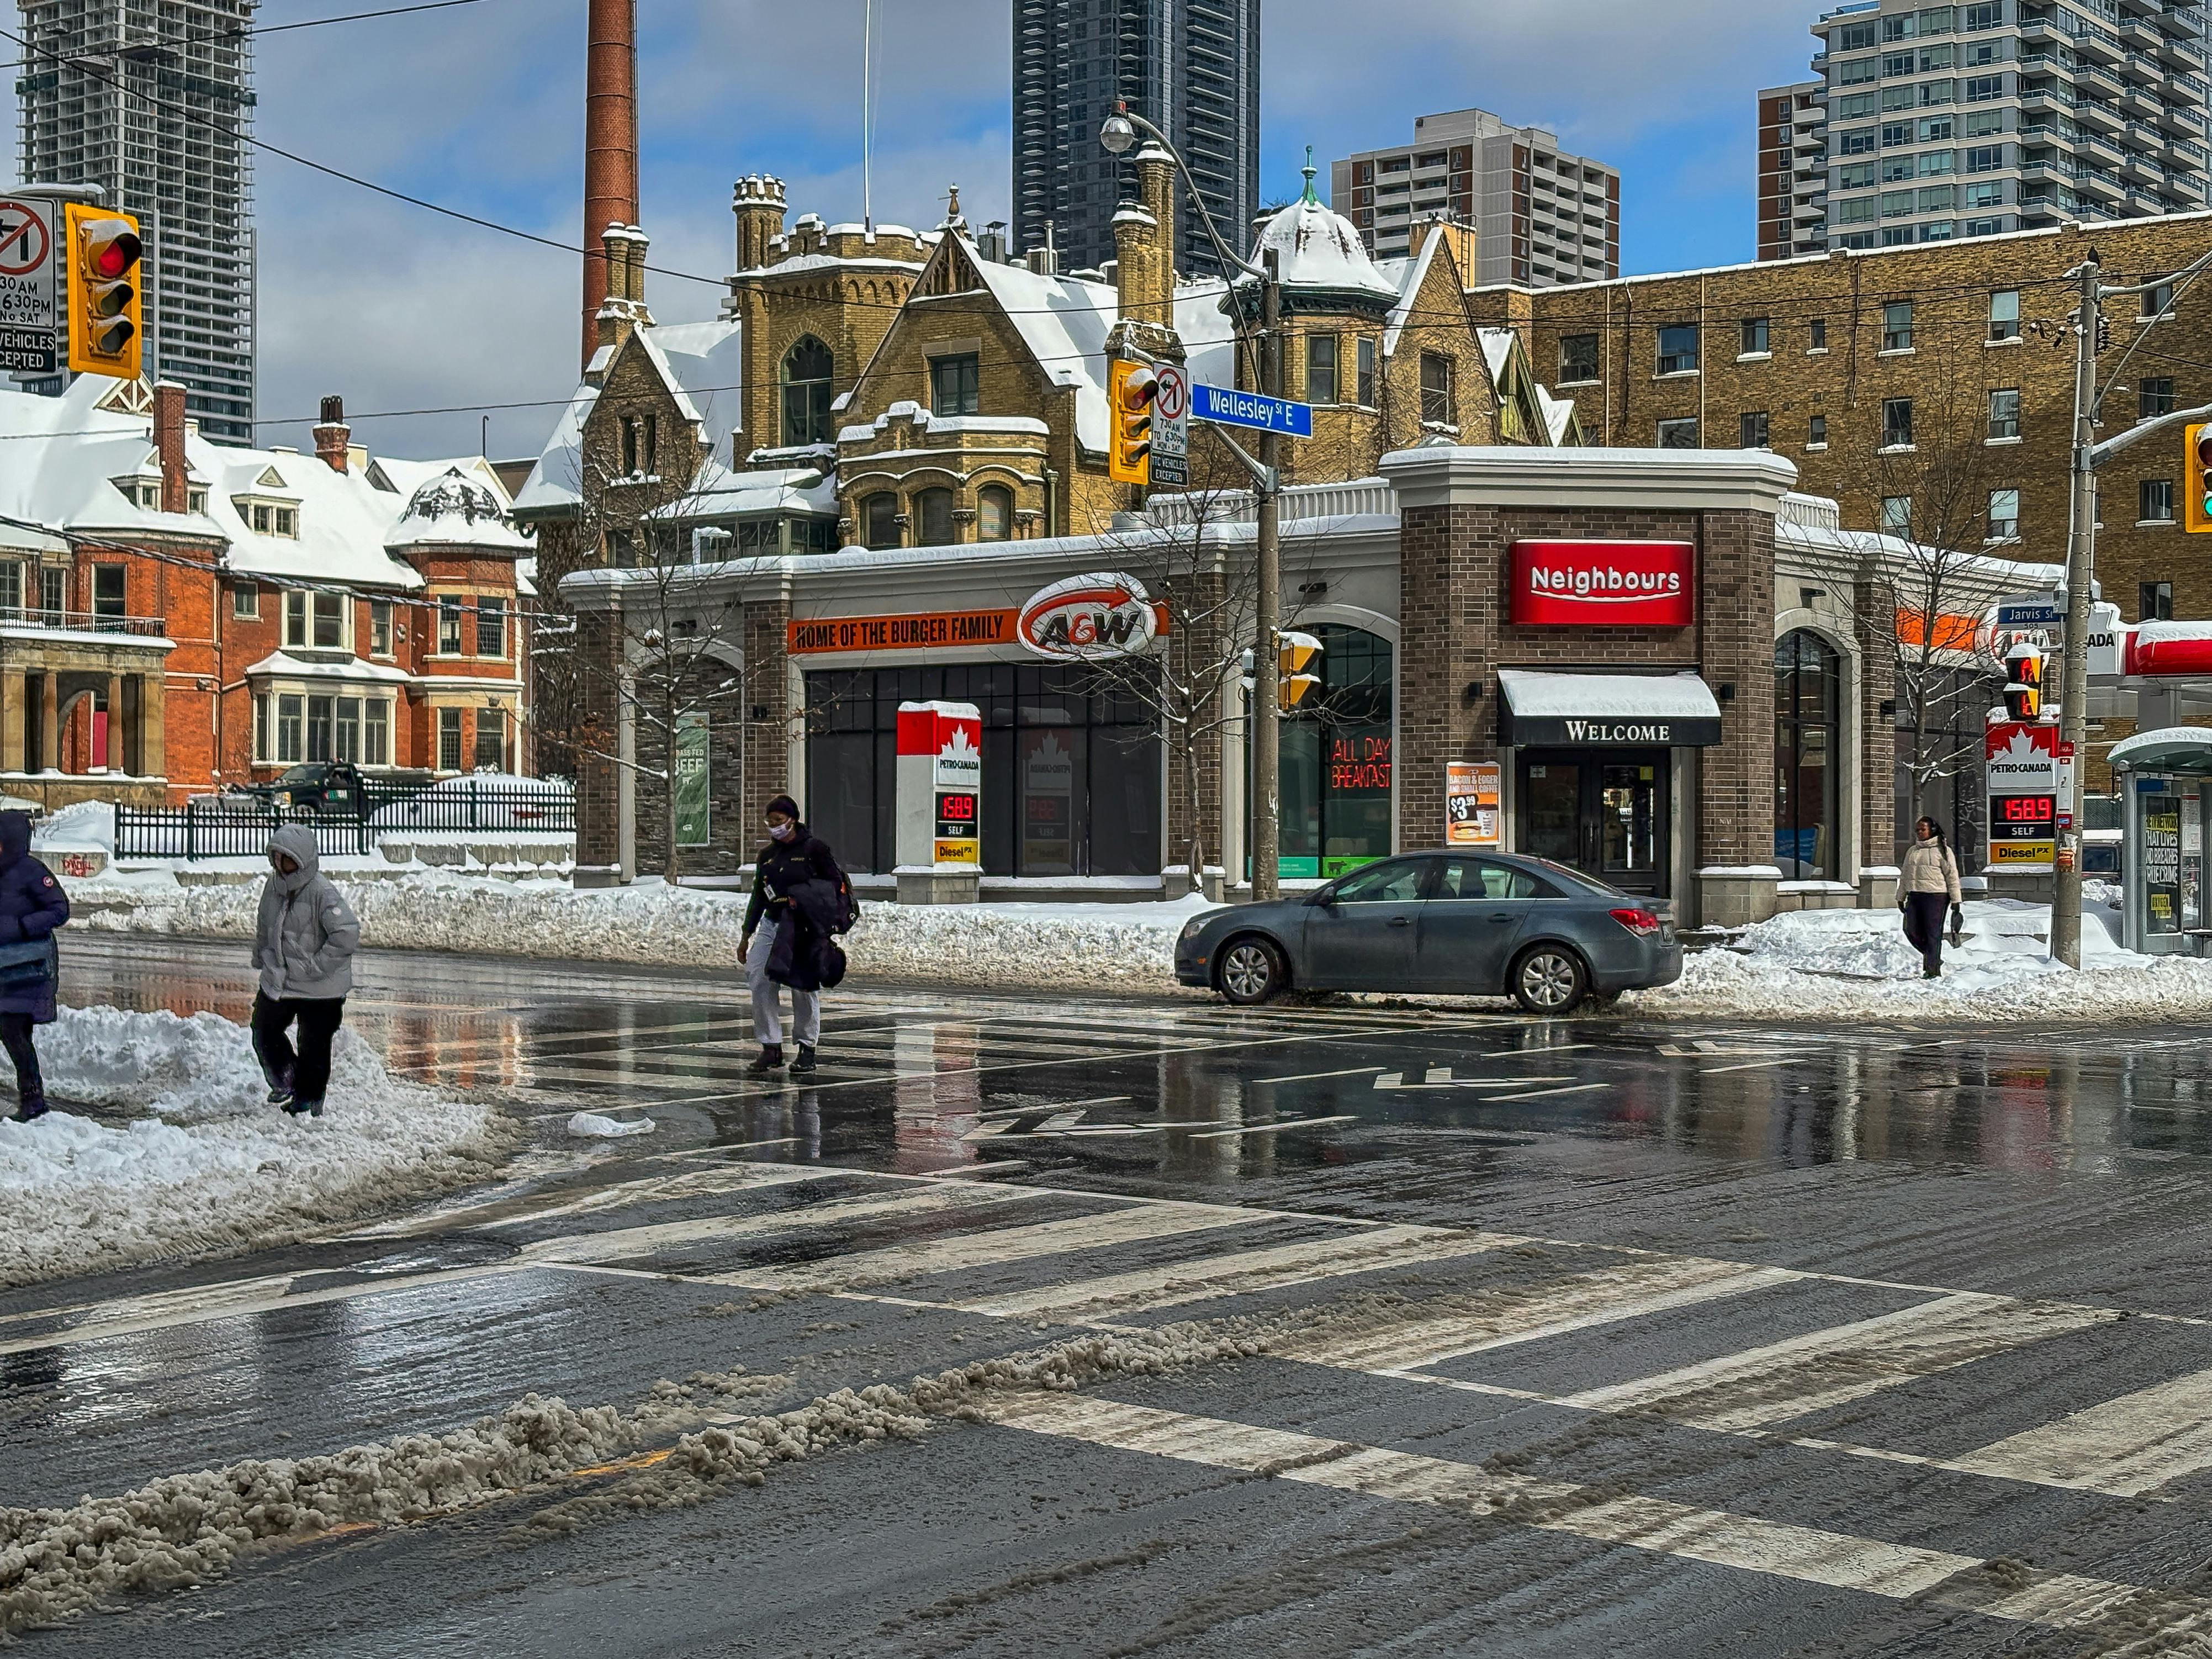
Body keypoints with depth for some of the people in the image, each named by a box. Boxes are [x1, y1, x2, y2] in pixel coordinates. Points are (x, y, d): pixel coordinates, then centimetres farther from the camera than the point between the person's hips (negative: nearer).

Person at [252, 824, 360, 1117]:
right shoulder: (274, 885, 1)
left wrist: (316, 966, -26)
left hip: (319, 988, -6)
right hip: (277, 981, 6)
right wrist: (262, 958, 19)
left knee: (313, 1047, 6)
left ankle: (309, 1101, 27)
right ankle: (285, 1085, 36)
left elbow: (348, 935, -30)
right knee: (264, 1036, 12)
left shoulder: (323, 892, -22)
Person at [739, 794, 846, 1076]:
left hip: (807, 928, -5)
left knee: (804, 987, -3)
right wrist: (747, 934, 18)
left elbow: (837, 882, -3)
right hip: (772, 925, 5)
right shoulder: (766, 855, 15)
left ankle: (807, 1049, 9)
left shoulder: (814, 849, -2)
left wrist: (806, 898, -18)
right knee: (759, 981, -7)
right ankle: (771, 1047, -1)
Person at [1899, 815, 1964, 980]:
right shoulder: (1912, 851, 18)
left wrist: (1956, 900, -7)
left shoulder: (1942, 850, -1)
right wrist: (1901, 898, 21)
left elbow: (1952, 876, -3)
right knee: (1912, 930, 3)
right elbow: (1905, 876, 24)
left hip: (1935, 897, -6)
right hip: (1914, 896, 6)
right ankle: (1933, 958, 23)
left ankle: (1933, 970, 0)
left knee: (1933, 933, -5)